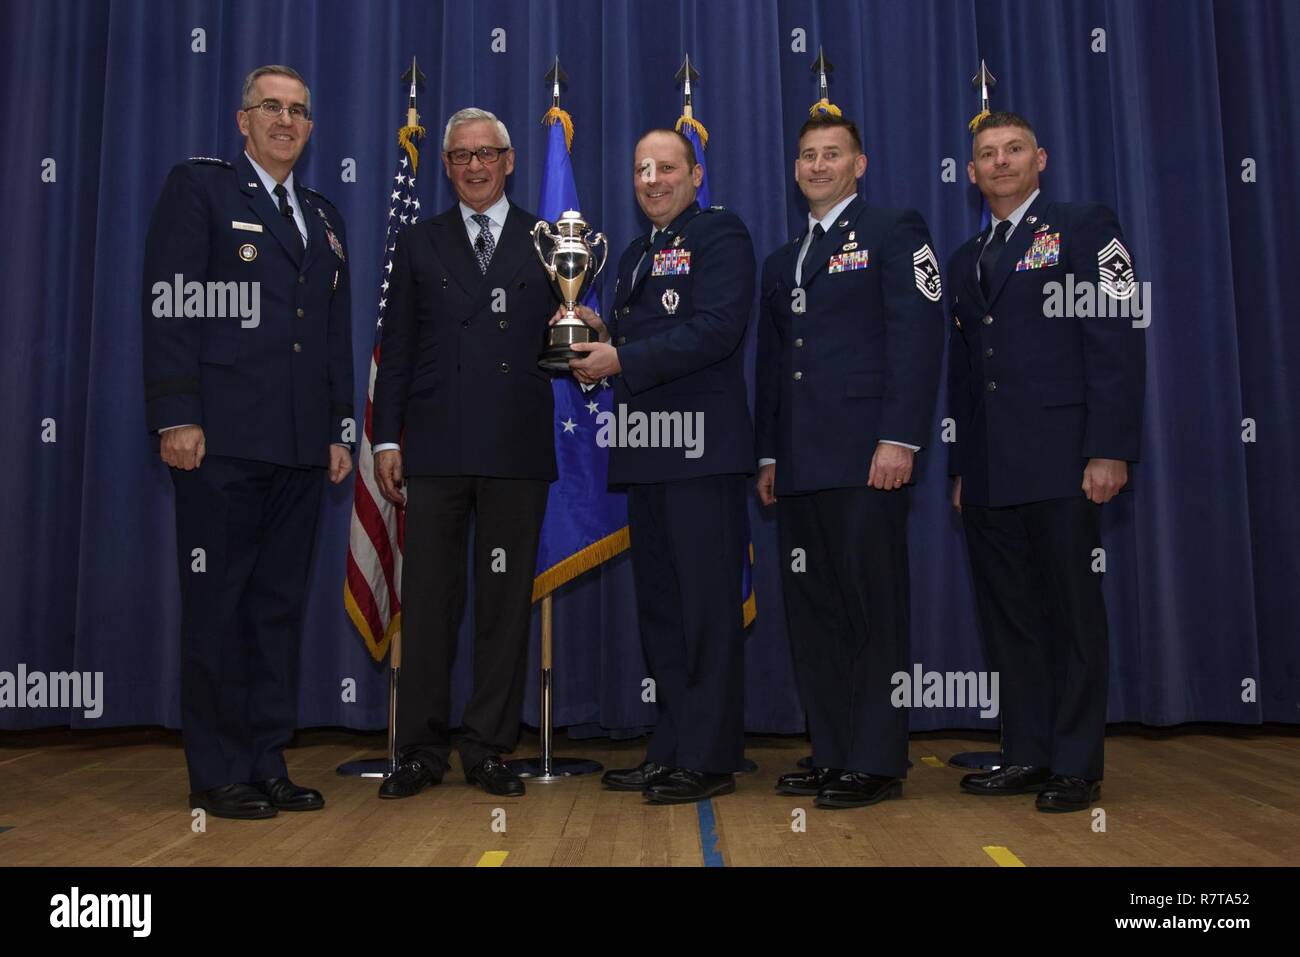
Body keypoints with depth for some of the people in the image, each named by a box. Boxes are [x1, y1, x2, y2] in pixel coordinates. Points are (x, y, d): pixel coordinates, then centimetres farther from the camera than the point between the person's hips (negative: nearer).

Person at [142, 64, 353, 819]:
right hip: (223, 439, -5)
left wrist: (340, 429, 12)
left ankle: (268, 764, 18)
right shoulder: (199, 188, 4)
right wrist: (177, 416, -14)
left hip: (300, 446, 6)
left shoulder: (324, 218, 20)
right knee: (218, 605, 1)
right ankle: (217, 774, 11)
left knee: (281, 606, 8)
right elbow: (171, 306, -6)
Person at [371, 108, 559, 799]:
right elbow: (396, 349, 11)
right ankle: (422, 750, 13)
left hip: (517, 450, 0)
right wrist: (386, 438, 3)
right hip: (436, 450, 1)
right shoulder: (418, 244, 15)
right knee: (428, 601, 2)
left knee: (506, 601, 3)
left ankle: (488, 748, 14)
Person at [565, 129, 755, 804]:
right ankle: (671, 748, 22)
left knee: (707, 603, -4)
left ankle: (710, 758, 4)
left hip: (701, 447, -9)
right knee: (658, 603, 12)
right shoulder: (636, 255, 24)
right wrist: (602, 338, 4)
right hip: (648, 451, 9)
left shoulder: (720, 234, -2)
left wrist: (622, 360, -16)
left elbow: (718, 327, -16)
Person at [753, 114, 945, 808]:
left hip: (865, 458, -7)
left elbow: (919, 337, -7)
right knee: (811, 612, 7)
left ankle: (877, 763, 5)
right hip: (800, 466, 7)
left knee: (874, 609, -3)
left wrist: (899, 439, -16)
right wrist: (769, 454, 15)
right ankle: (832, 755, 16)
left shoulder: (893, 232, 4)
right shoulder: (781, 262, 24)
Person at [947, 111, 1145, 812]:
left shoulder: (1083, 228, 3)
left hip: (1060, 461, -6)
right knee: (1007, 617, 8)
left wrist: (1110, 450, -15)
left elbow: (1118, 341, -7)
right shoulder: (966, 259, 20)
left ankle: (1075, 766, 10)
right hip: (989, 476, 6)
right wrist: (962, 466, 14)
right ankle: (1026, 754, 18)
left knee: (1073, 615, 1)